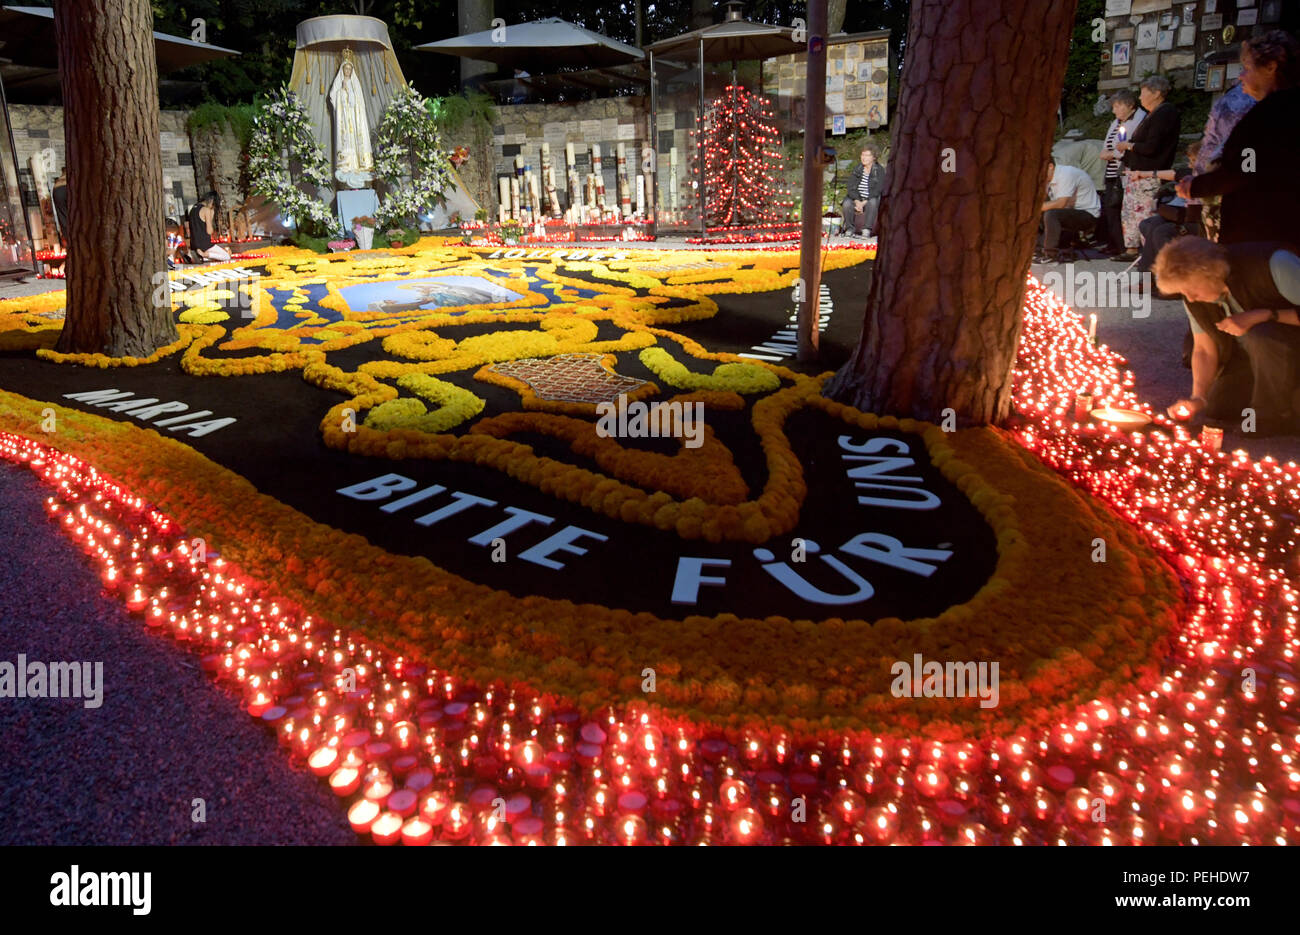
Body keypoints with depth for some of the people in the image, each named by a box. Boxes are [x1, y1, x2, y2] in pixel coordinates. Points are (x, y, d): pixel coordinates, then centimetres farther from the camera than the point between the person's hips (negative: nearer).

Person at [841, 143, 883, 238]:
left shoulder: (879, 171, -3)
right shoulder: (856, 169, 7)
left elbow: (877, 190, -12)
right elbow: (851, 187, -1)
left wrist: (864, 202, -22)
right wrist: (857, 201, -19)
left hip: (872, 199, -3)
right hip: (856, 198, 3)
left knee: (872, 202, -37)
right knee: (846, 204, -28)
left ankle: (867, 230, -31)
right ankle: (850, 229, -12)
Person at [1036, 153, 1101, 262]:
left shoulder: (1066, 174, -21)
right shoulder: (1048, 177, 6)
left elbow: (1060, 203, -29)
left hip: (1089, 215, -9)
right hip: (1073, 212, 9)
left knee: (1050, 215, -29)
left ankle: (1051, 255, -25)